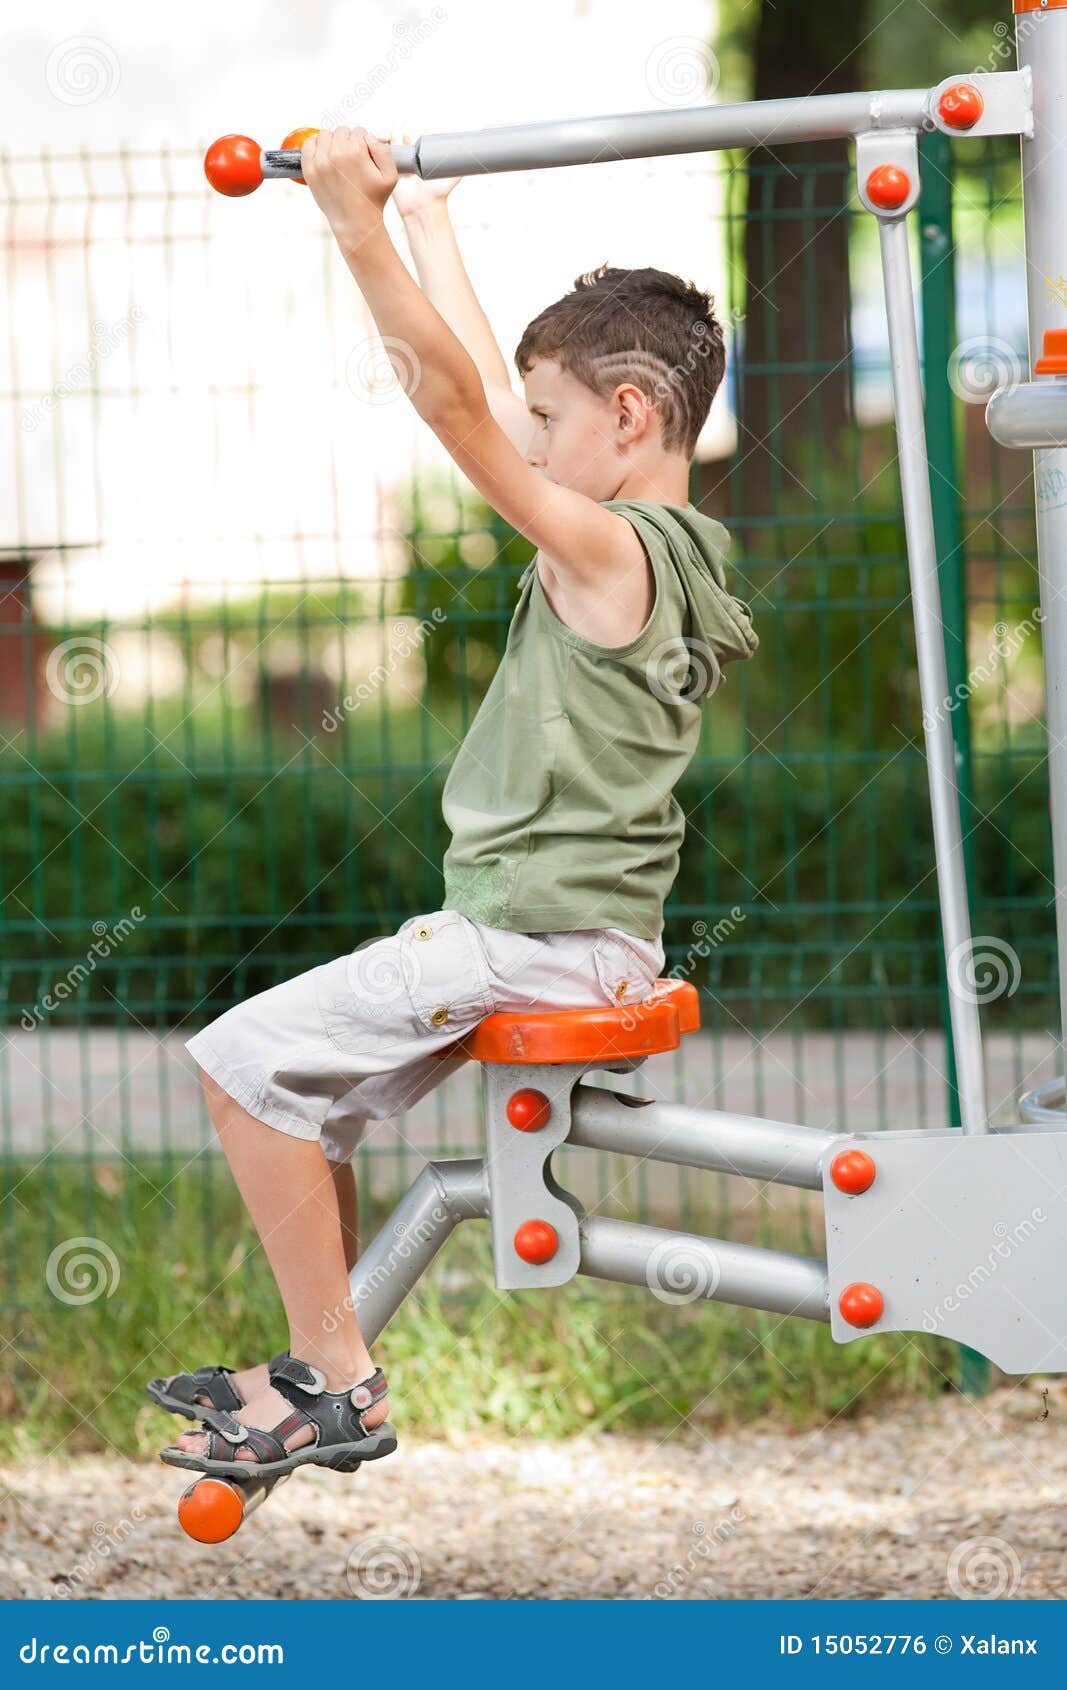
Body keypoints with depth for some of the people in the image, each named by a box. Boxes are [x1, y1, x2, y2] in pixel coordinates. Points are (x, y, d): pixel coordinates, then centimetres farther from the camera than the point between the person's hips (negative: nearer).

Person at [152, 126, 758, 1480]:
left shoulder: (608, 552, -17)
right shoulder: (663, 550, 9)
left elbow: (455, 398, -26)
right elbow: (488, 391, 20)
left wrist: (358, 221, -28)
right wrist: (427, 217, 26)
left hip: (535, 941, -10)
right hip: (588, 936, 10)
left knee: (248, 1059, -10)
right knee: (302, 1077, 20)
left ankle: (336, 1384, -5)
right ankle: (324, 1368, 22)